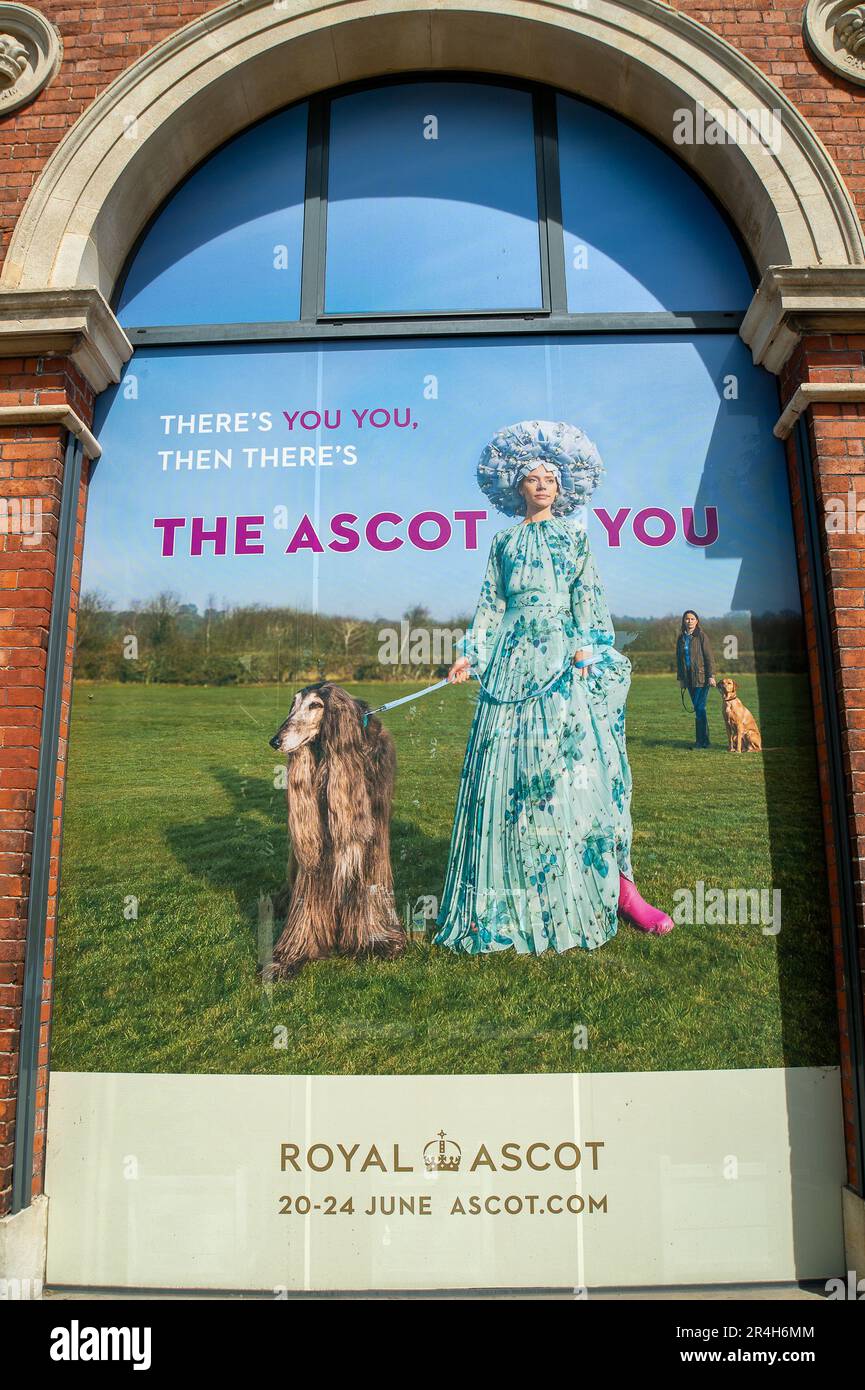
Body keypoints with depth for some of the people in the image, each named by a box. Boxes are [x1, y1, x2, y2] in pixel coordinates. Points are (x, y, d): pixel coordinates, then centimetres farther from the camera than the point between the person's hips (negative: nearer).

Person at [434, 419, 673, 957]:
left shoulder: (575, 536, 14)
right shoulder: (505, 541, 17)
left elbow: (589, 598, 6)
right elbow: (491, 604, 14)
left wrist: (587, 648, -8)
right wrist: (471, 654, 3)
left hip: (564, 660, -1)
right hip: (513, 659, 1)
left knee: (579, 765, -9)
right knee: (508, 771, -4)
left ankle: (615, 884, -5)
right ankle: (518, 901, 2)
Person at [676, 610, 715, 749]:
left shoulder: (701, 636, -4)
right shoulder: (681, 638, 12)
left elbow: (709, 657, -7)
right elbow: (679, 658, 17)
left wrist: (711, 676, -13)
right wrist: (680, 678, 15)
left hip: (701, 677, -6)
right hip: (688, 678, 6)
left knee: (699, 707, -10)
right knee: (698, 708, 9)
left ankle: (701, 741, -5)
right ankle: (705, 739, 14)